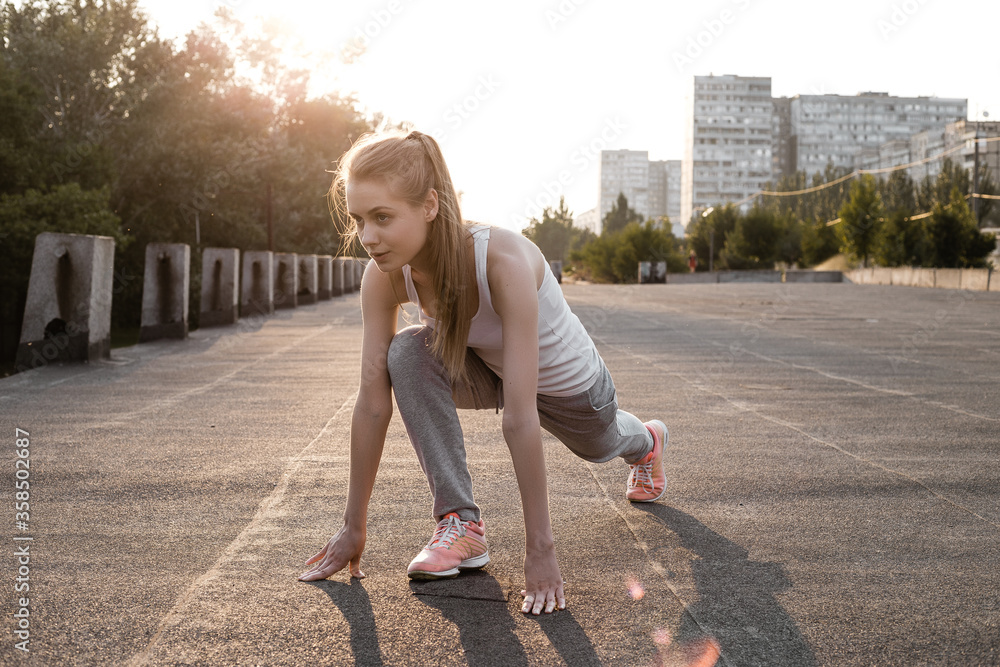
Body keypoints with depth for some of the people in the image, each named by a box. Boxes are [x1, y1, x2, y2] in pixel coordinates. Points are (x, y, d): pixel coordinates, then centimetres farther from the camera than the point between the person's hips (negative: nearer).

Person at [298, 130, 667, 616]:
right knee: (407, 354, -29)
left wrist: (540, 549, -39)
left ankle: (646, 442, 68)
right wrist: (354, 527, -19)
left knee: (601, 446, 29)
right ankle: (460, 523, -16)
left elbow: (520, 417, -43)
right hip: (487, 371, 3)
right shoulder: (384, 276, -28)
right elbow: (372, 403, -23)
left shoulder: (504, 262, -43)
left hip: (567, 383, -3)